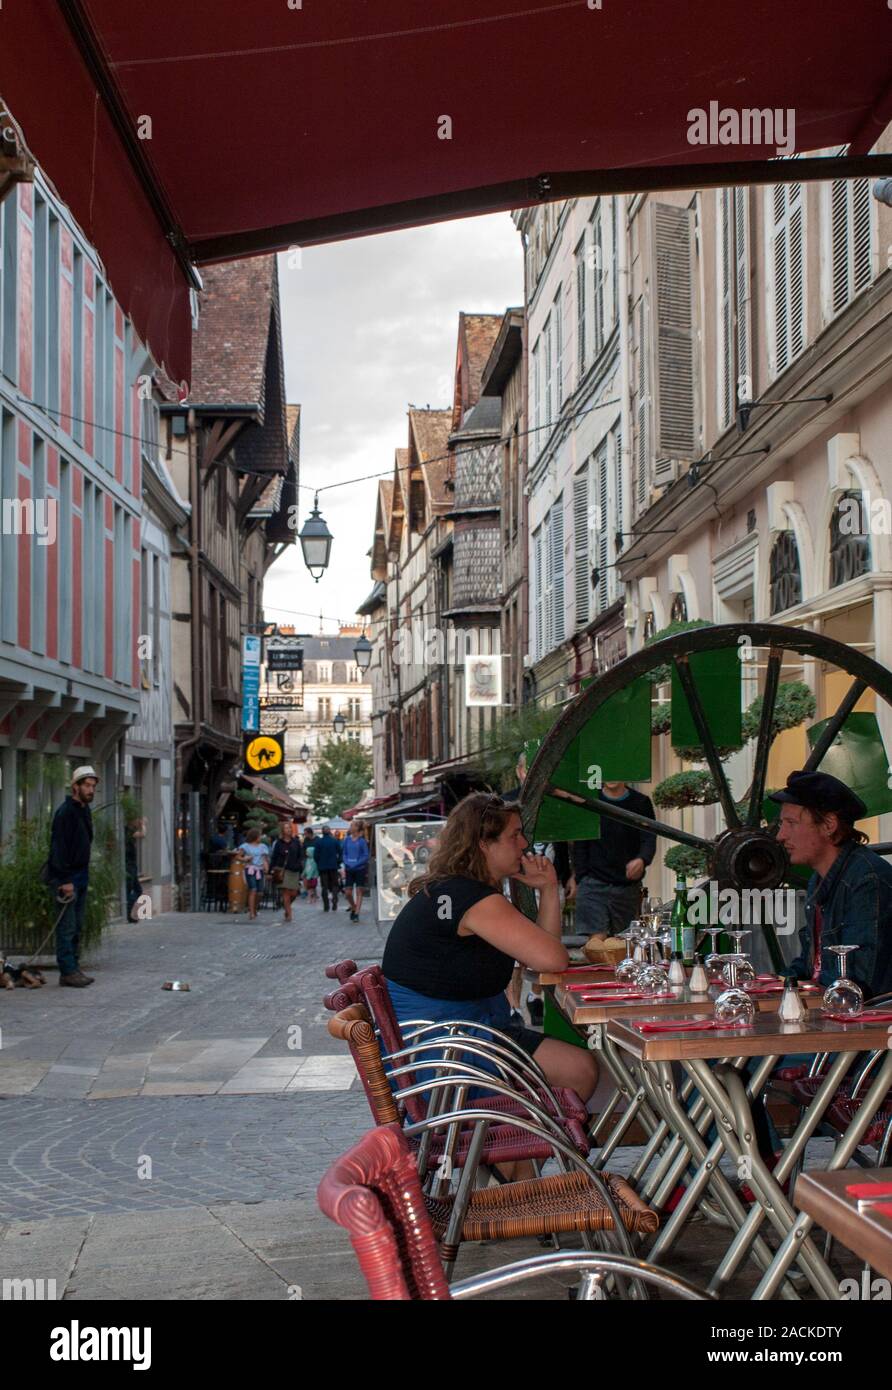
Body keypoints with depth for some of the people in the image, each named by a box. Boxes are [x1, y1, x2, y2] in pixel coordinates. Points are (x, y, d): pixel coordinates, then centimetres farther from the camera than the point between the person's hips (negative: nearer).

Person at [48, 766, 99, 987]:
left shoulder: (85, 811, 15)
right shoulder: (65, 812, -14)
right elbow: (59, 848, -19)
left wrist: (83, 876, 15)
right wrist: (65, 881, -21)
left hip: (80, 876, 9)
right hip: (65, 877, -9)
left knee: (77, 927, 11)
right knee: (67, 926, -6)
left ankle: (72, 968, 16)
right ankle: (68, 971, -4)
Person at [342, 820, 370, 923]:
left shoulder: (362, 841, -7)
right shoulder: (347, 840, 5)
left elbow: (366, 856, -5)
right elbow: (345, 854, 11)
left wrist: (356, 864, -15)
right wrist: (346, 864, -4)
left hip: (360, 869, -4)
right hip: (349, 869, 4)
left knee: (359, 892, -1)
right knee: (347, 892, 3)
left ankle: (356, 914, 1)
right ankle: (353, 908, 28)